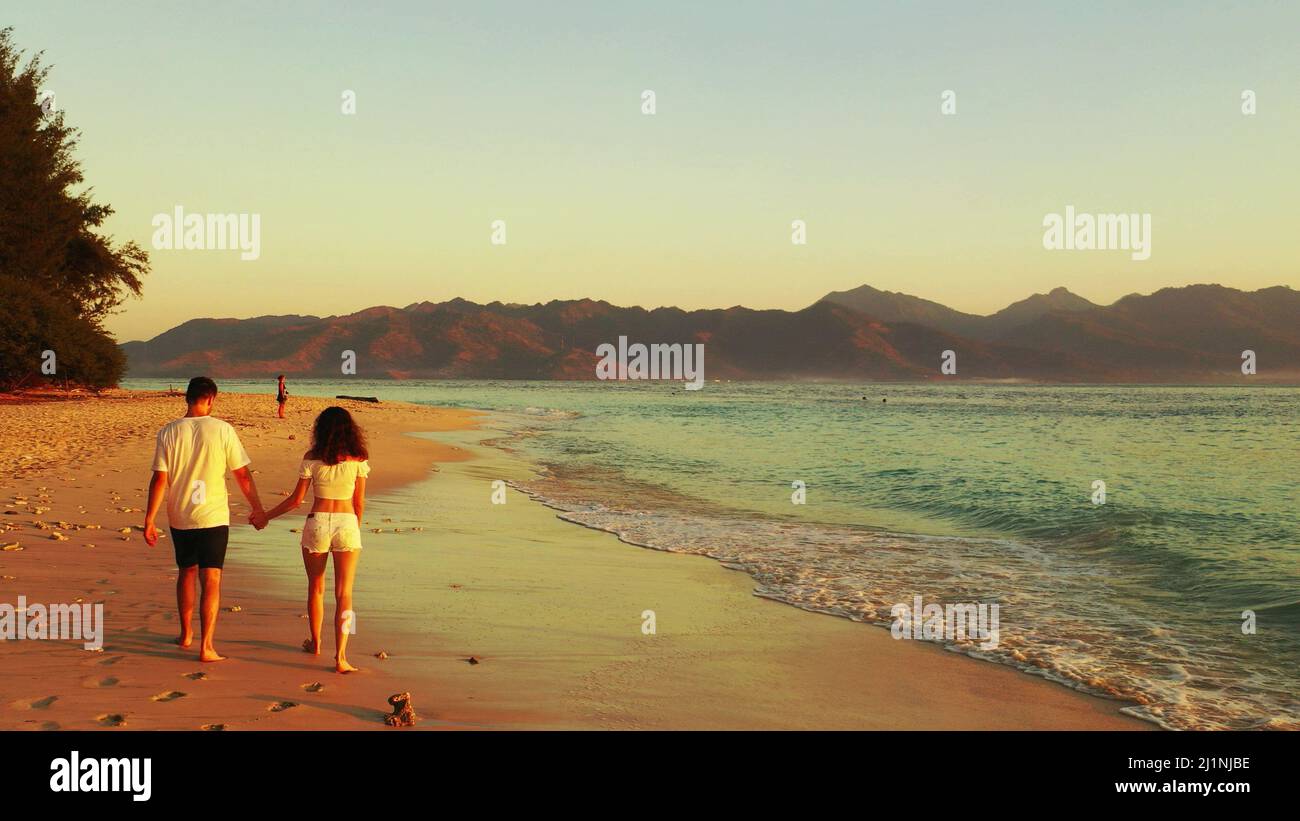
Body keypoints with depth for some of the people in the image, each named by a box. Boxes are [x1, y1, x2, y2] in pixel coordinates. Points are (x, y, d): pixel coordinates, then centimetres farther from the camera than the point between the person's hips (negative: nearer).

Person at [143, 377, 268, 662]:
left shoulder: (169, 432, -3)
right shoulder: (222, 430, -8)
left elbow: (159, 479, -5)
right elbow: (243, 475, -4)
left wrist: (149, 520, 1)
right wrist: (258, 509, 8)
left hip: (179, 518, 3)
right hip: (213, 518, -3)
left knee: (186, 574, 20)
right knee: (211, 581, -2)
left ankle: (186, 634, 34)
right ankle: (206, 646, -9)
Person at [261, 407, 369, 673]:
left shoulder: (312, 458, -3)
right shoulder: (358, 460, -1)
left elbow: (296, 499, 0)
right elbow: (359, 503, 3)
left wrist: (266, 516, 14)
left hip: (317, 523, 0)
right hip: (347, 524, 0)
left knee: (315, 588, 20)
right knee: (344, 594, 0)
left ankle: (315, 643, 35)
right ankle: (341, 656, -10)